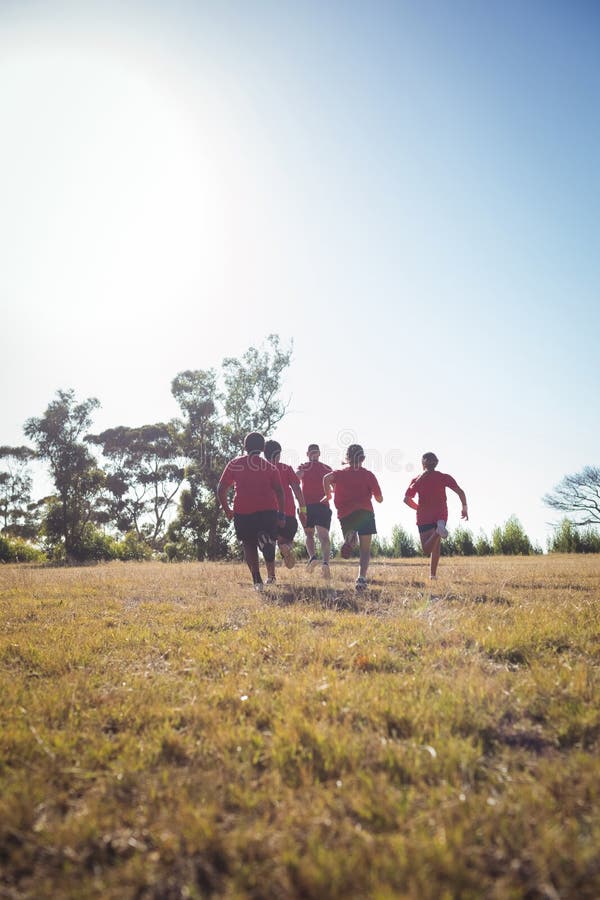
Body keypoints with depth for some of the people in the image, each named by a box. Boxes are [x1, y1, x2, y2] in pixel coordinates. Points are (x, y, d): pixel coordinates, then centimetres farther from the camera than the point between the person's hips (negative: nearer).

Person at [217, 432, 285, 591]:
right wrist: (281, 513, 8)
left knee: (249, 545, 11)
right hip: (268, 510, 0)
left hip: (243, 512, 0)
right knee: (269, 544, 10)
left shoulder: (234, 464, 11)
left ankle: (257, 580, -3)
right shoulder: (270, 467, 11)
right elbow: (279, 491, 2)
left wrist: (227, 510, 18)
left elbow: (221, 490, 7)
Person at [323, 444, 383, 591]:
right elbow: (379, 499, 6)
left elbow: (327, 478, -11)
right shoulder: (368, 475, 8)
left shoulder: (340, 473, 12)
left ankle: (349, 538, -12)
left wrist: (328, 494, 6)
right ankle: (362, 577, -15)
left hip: (345, 515, 2)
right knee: (365, 550, 7)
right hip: (365, 512, -1)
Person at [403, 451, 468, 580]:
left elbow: (407, 499, -3)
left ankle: (437, 532, -34)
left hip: (424, 516, -1)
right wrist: (464, 507, 6)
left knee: (427, 550, -6)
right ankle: (433, 574, 10)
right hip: (441, 515, 2)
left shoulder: (417, 480, 3)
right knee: (436, 546, 18)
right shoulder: (444, 477, 3)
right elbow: (460, 491, -6)